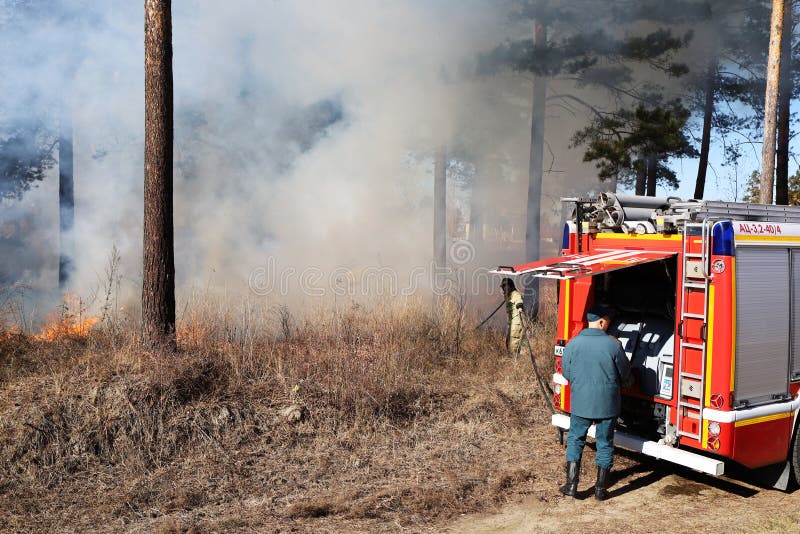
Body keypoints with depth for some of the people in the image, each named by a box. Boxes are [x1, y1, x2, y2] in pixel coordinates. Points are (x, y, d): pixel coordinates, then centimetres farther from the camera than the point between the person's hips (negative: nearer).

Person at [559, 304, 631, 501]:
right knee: (605, 444, 12)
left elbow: (566, 373, 4)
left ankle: (571, 485, 13)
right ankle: (601, 489, 18)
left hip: (580, 403, 1)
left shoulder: (573, 344, -8)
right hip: (607, 404, -1)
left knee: (575, 441, 15)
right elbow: (625, 375, -1)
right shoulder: (613, 345, -12)